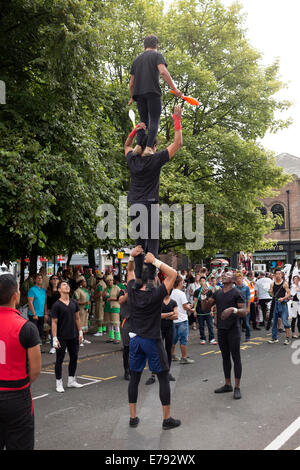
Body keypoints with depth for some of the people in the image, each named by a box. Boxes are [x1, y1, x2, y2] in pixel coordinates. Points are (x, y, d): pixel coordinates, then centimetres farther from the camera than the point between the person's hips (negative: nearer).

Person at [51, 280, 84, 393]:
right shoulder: (57, 305, -10)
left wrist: (80, 332, 10)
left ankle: (71, 380, 27)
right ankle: (59, 383, 14)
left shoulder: (74, 303, 6)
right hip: (62, 337, -6)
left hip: (74, 336, 6)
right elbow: (54, 322, -11)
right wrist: (55, 338, -14)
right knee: (60, 359, 3)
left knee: (74, 357, 13)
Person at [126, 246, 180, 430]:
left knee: (134, 378, 12)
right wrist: (154, 261, -15)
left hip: (135, 340, 5)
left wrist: (132, 257, 2)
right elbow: (173, 274, -14)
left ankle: (133, 417, 19)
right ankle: (167, 419, 11)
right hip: (153, 341, -5)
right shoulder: (156, 295, -16)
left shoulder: (133, 293, -2)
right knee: (163, 379, 6)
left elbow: (130, 273, 15)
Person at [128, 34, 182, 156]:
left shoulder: (137, 59, 23)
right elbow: (163, 71, -12)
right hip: (152, 92, -5)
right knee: (154, 121, -4)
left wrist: (132, 97, 36)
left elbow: (131, 83, 22)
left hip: (139, 93, 5)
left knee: (143, 121, 11)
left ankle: (138, 145, -8)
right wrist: (174, 88, -13)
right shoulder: (157, 55, 7)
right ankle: (149, 147, -20)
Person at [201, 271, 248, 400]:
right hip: (221, 329, 6)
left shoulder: (237, 293, -7)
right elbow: (205, 308, 8)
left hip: (233, 329, -6)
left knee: (236, 357, -1)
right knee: (225, 357, 14)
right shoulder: (217, 293, 11)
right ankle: (227, 384, 25)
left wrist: (233, 309, -31)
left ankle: (237, 388, 7)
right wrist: (203, 295, -8)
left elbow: (244, 312, -12)